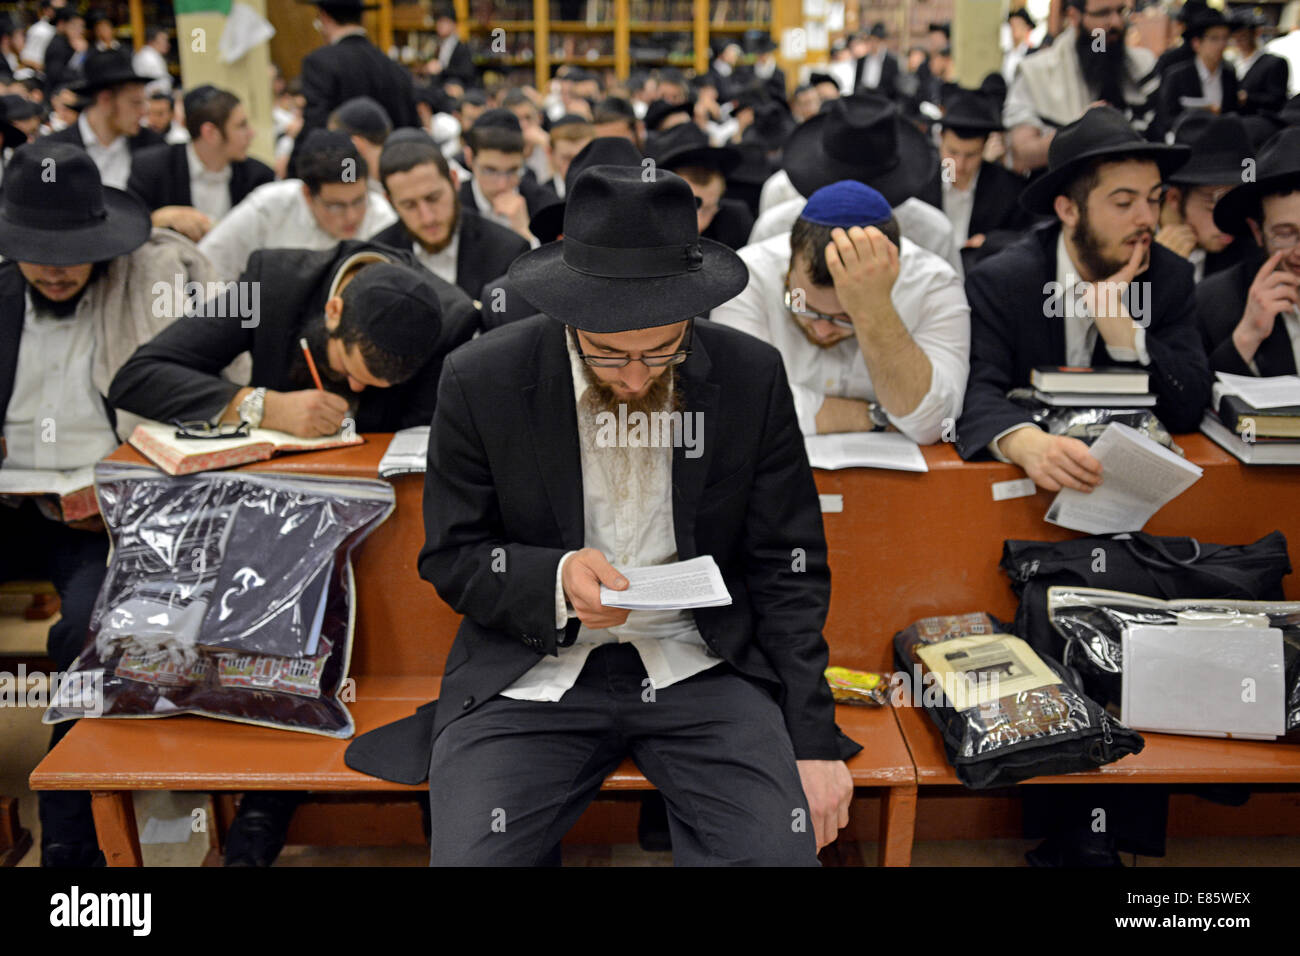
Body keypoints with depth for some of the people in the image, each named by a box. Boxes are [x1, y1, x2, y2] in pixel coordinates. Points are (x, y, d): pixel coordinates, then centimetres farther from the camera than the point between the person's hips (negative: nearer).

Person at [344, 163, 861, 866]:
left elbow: (788, 571, 0)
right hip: (533, 674, 0)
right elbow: (450, 558, 0)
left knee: (780, 852, -20)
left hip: (702, 667, 1)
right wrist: (556, 577, -21)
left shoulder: (753, 378, -6)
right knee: (467, 858, -20)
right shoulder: (481, 381, -9)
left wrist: (814, 741, -5)